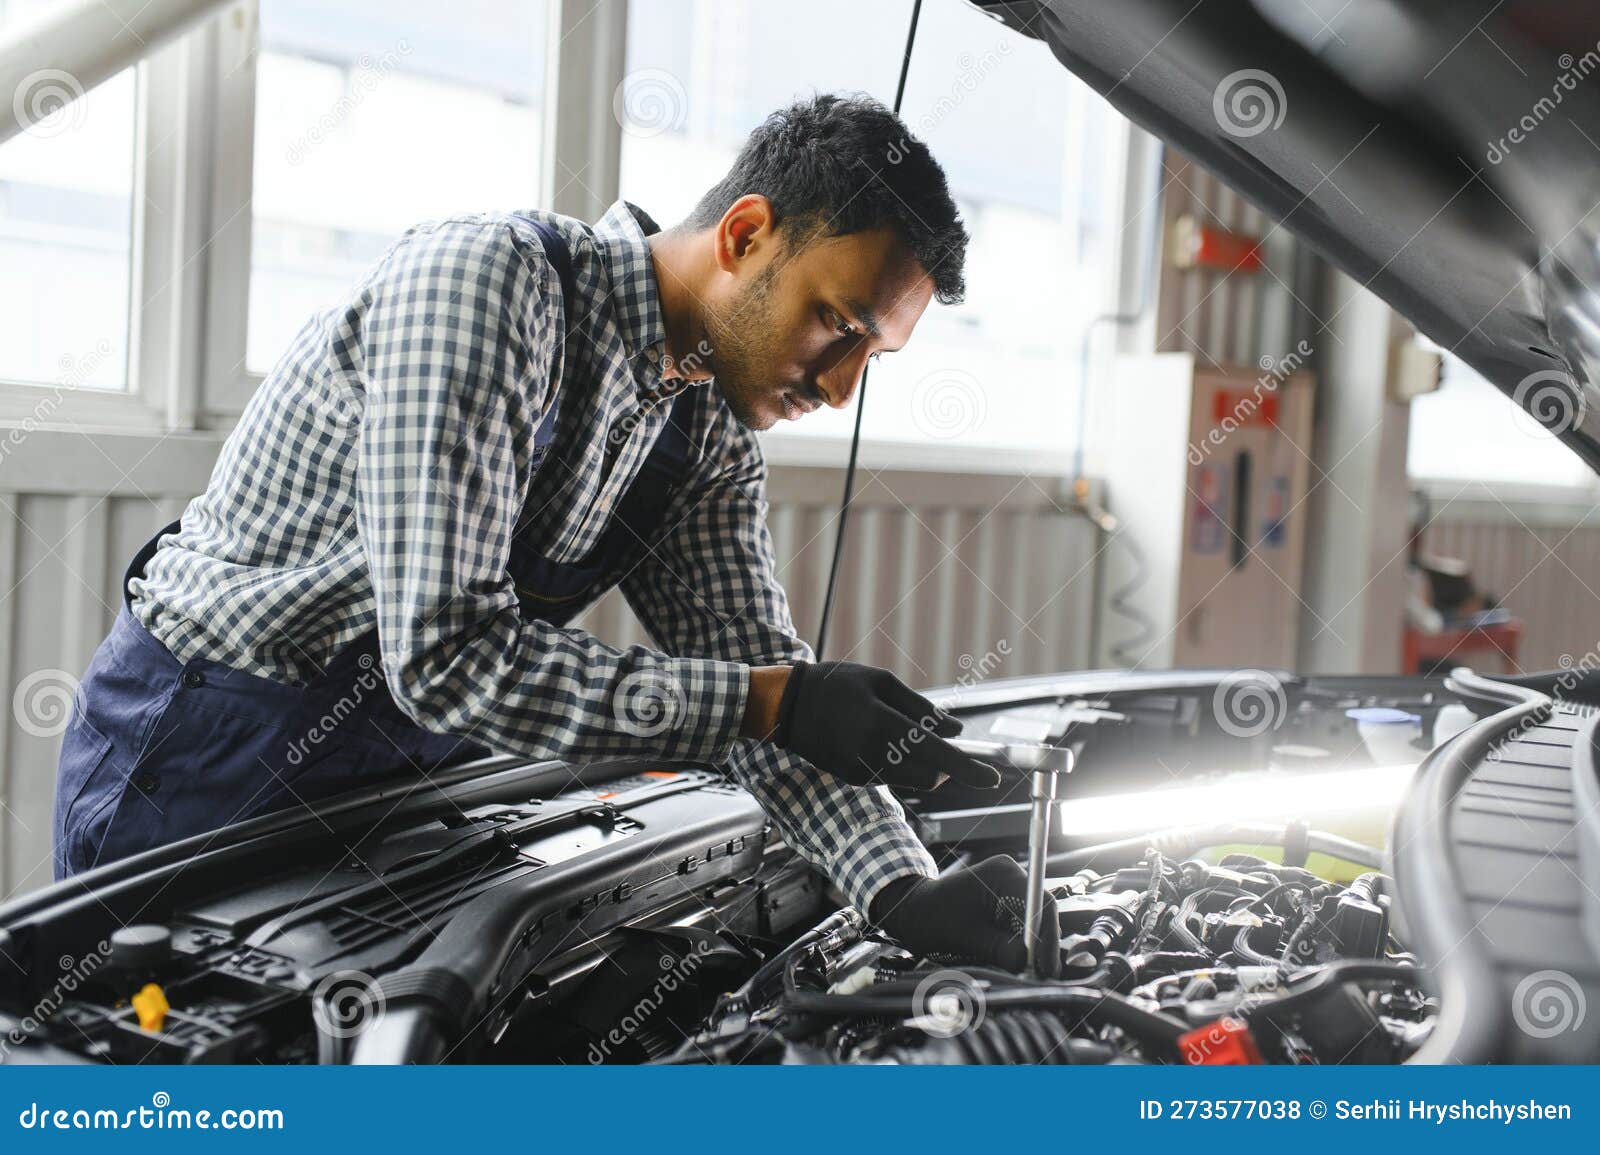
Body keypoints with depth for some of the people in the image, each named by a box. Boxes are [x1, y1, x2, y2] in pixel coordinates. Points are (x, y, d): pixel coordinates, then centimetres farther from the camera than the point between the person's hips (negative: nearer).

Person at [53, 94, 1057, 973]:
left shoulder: (712, 433, -2)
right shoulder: (481, 277, -27)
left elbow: (761, 672, -3)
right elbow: (448, 654, -33)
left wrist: (907, 894, -20)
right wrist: (776, 702, -31)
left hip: (419, 762, 7)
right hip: (208, 755, -6)